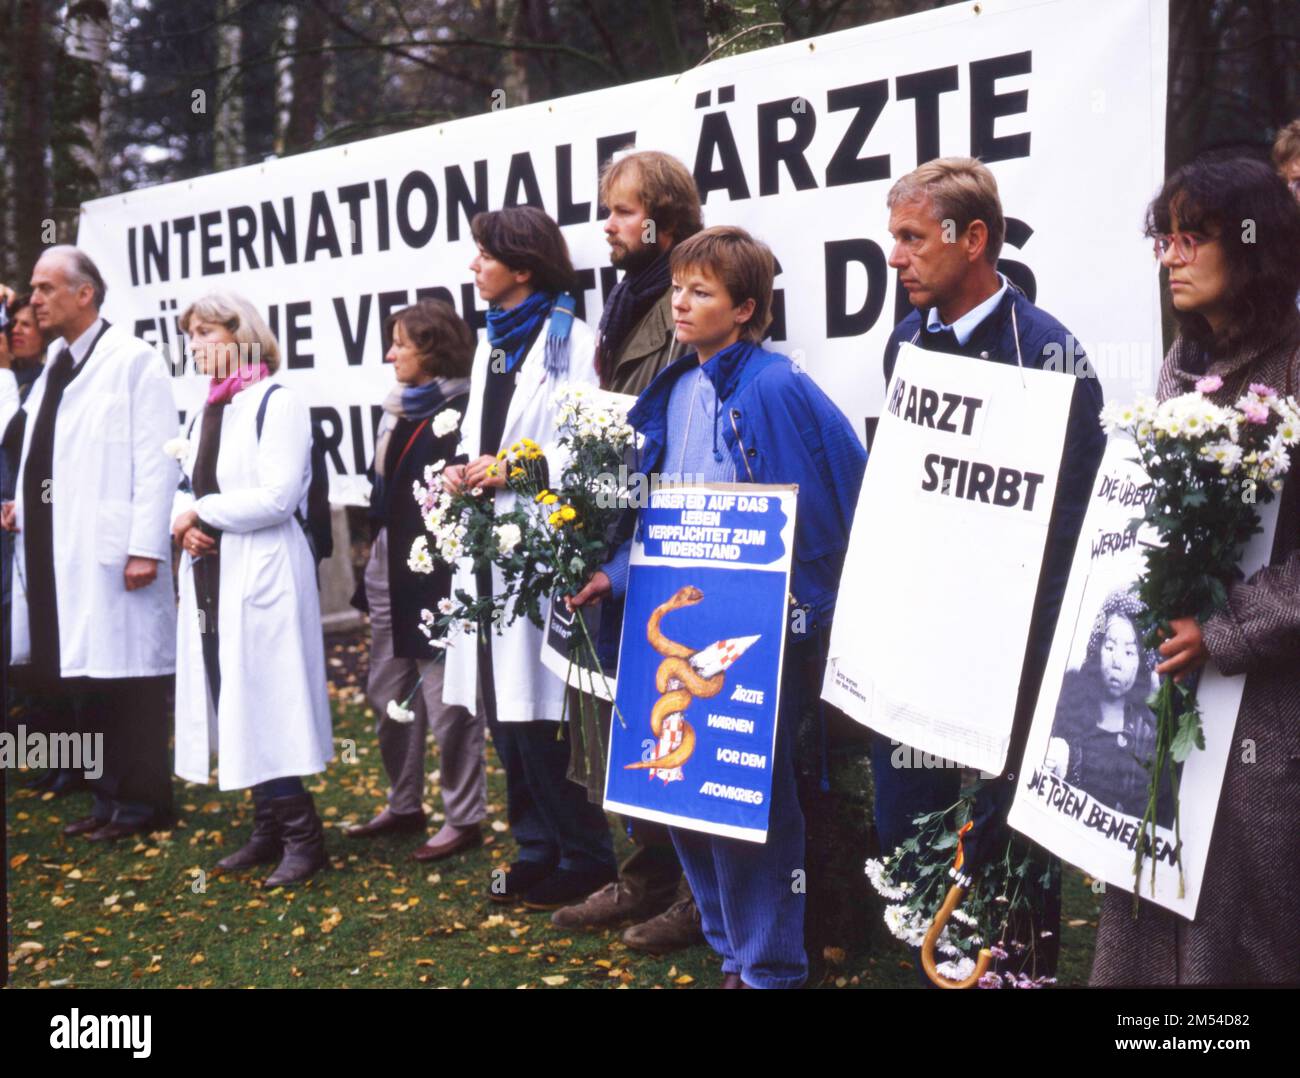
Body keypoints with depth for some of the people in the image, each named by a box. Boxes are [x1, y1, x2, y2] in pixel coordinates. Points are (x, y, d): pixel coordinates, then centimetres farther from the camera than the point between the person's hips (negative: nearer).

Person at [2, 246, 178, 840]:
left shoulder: (133, 361, -7)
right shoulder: (52, 369, 16)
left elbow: (155, 461, -12)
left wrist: (145, 547, -17)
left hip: (111, 555, -8)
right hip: (56, 556, 8)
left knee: (126, 677, 0)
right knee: (82, 679, 12)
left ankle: (139, 803, 11)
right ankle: (107, 799, 22)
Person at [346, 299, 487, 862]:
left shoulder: (461, 413, -13)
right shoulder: (399, 410, 14)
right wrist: (374, 564, 16)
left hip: (436, 577, -9)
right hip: (391, 572, 9)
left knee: (446, 698, -2)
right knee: (387, 692, 16)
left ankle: (464, 816, 10)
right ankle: (404, 804, 30)